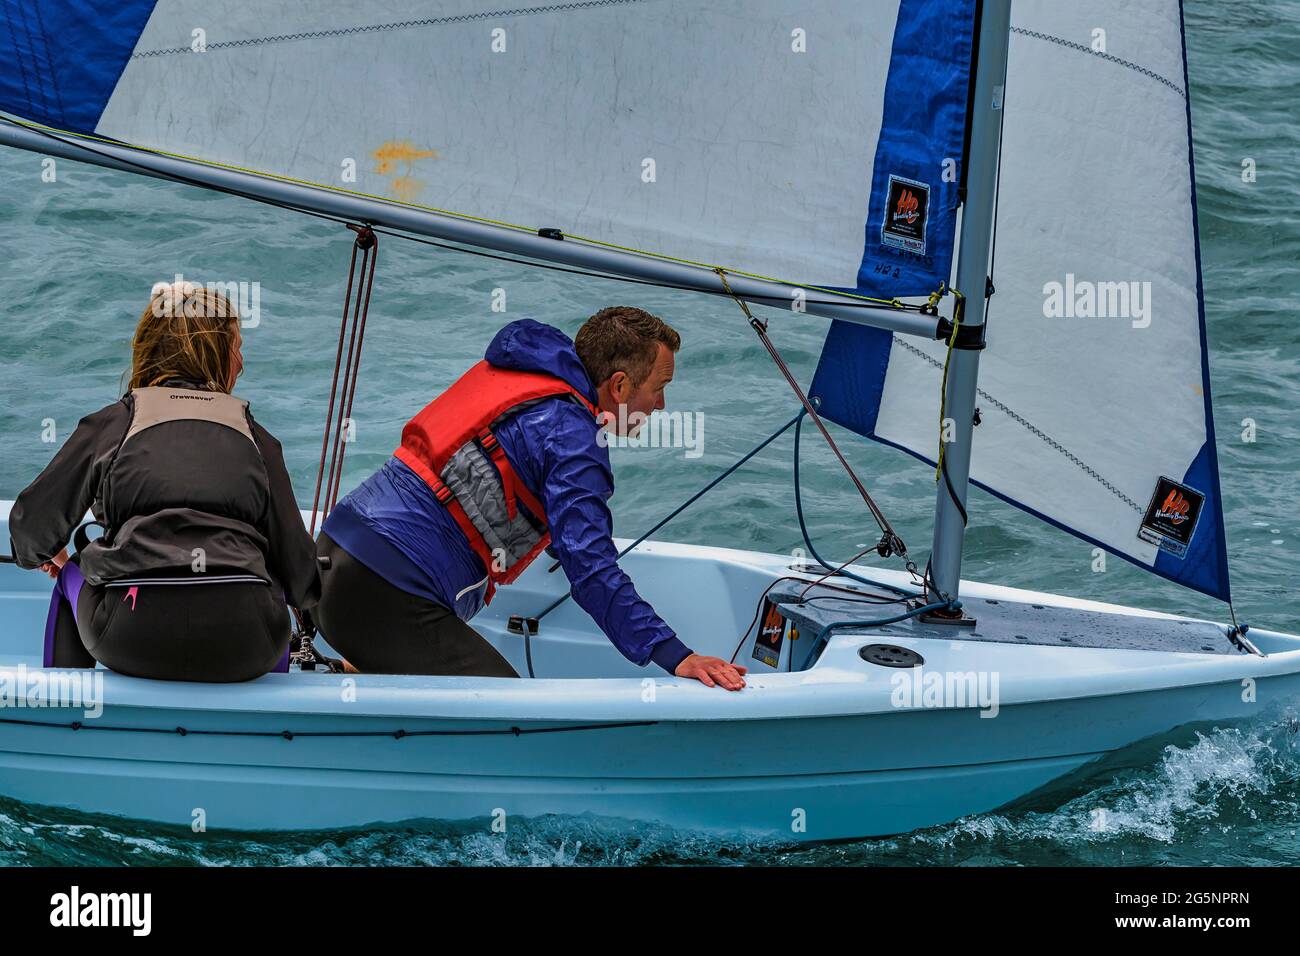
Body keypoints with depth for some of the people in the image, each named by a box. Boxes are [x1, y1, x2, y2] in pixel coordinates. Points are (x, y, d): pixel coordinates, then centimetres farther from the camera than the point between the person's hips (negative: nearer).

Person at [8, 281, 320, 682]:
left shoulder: (113, 422, 12)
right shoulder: (255, 437, 14)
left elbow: (32, 523, 13)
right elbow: (296, 566, 13)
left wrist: (42, 556, 38)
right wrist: (305, 593, 38)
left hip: (130, 641, 0)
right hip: (245, 651, 1)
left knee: (72, 578, 34)